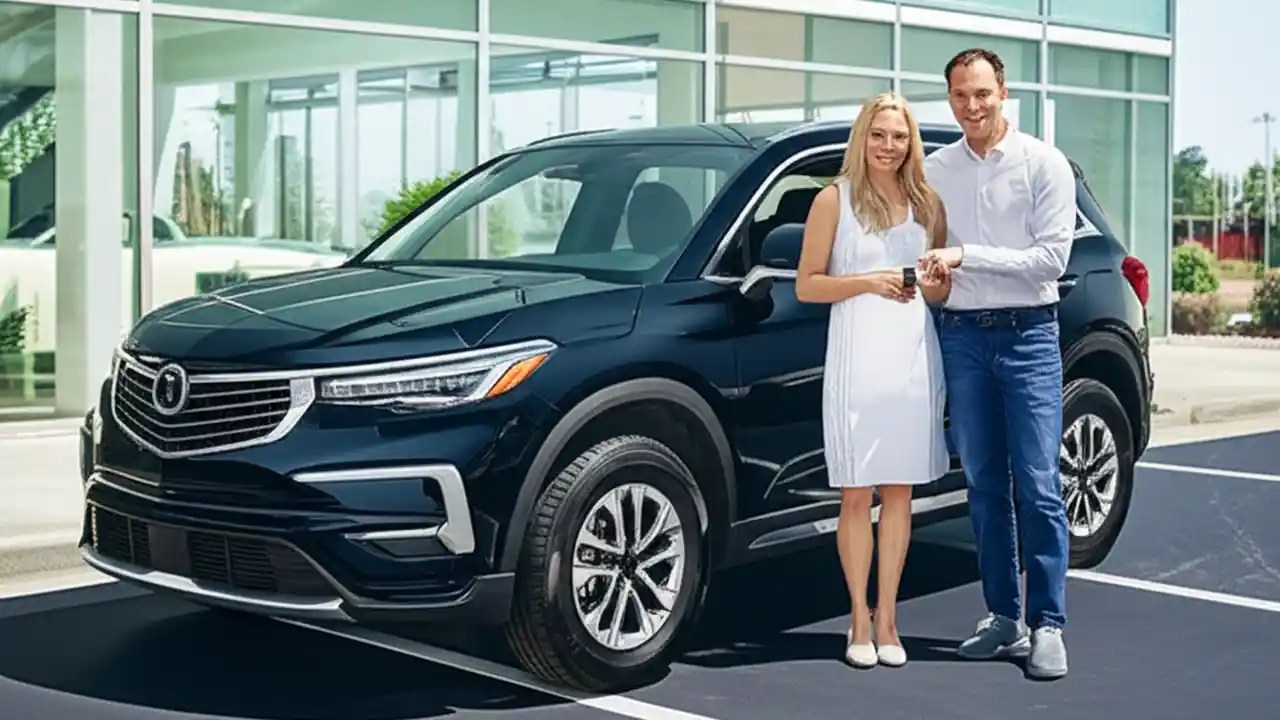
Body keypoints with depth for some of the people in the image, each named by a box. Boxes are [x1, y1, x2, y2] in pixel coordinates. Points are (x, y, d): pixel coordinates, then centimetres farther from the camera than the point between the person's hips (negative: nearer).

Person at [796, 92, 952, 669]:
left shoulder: (927, 204, 12)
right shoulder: (835, 200, 2)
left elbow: (943, 290, 17)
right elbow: (806, 285, -1)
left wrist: (926, 285, -6)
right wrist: (867, 282, -14)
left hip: (914, 356, 3)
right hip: (856, 357, -3)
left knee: (899, 492, 6)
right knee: (856, 496, -1)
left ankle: (886, 620, 13)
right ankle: (860, 622, 8)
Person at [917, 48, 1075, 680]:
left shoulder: (1044, 165, -2)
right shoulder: (933, 171, 9)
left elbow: (1051, 258, -9)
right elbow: (921, 250, 16)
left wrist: (966, 256, -14)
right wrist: (930, 273, -5)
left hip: (1027, 335, -3)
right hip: (962, 336, 4)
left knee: (1037, 487, -6)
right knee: (984, 486, 7)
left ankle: (1047, 625, 1)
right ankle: (1004, 617, 16)